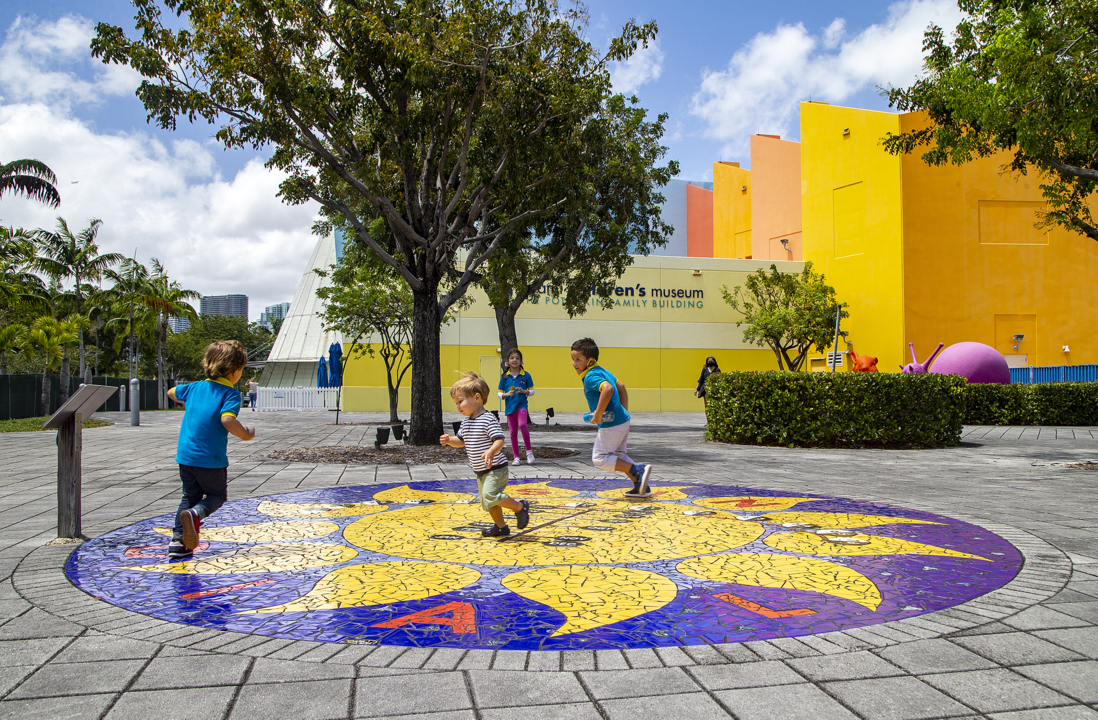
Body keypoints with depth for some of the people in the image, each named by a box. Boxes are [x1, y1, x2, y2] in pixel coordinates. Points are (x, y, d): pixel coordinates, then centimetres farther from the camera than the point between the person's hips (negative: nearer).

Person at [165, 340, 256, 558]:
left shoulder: (195, 387, 9)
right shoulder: (230, 393, -11)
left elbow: (171, 392, 27)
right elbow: (227, 420, -27)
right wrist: (245, 435, -11)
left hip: (185, 454, 6)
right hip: (211, 458, -6)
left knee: (190, 496, 19)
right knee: (217, 495, 14)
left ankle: (177, 540, 10)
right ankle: (195, 514, -16)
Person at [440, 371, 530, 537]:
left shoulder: (489, 419, -19)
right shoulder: (466, 422, 8)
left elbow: (499, 441, -25)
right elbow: (461, 441, 19)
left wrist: (491, 451, -45)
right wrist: (449, 440, -2)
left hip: (495, 468, -9)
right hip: (481, 471, 9)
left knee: (490, 495, -23)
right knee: (486, 502, 16)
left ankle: (520, 507, -3)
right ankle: (501, 527, 33)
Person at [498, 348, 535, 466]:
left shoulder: (526, 375, 0)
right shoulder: (504, 377, 2)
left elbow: (532, 391, 7)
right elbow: (499, 393, 6)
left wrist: (524, 391, -14)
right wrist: (507, 394, -14)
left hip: (522, 405, -2)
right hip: (509, 407, 2)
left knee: (522, 424, -27)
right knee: (513, 432, 5)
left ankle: (529, 450, -9)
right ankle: (516, 457, 15)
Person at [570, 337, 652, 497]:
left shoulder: (590, 376, -16)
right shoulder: (603, 371, 14)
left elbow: (608, 388, -34)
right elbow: (621, 387, 24)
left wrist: (598, 414, -30)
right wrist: (624, 411, 24)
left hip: (611, 424, -10)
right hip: (623, 420, 10)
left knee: (599, 458, 1)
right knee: (618, 455, 22)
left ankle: (638, 469, -7)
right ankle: (641, 487, 22)